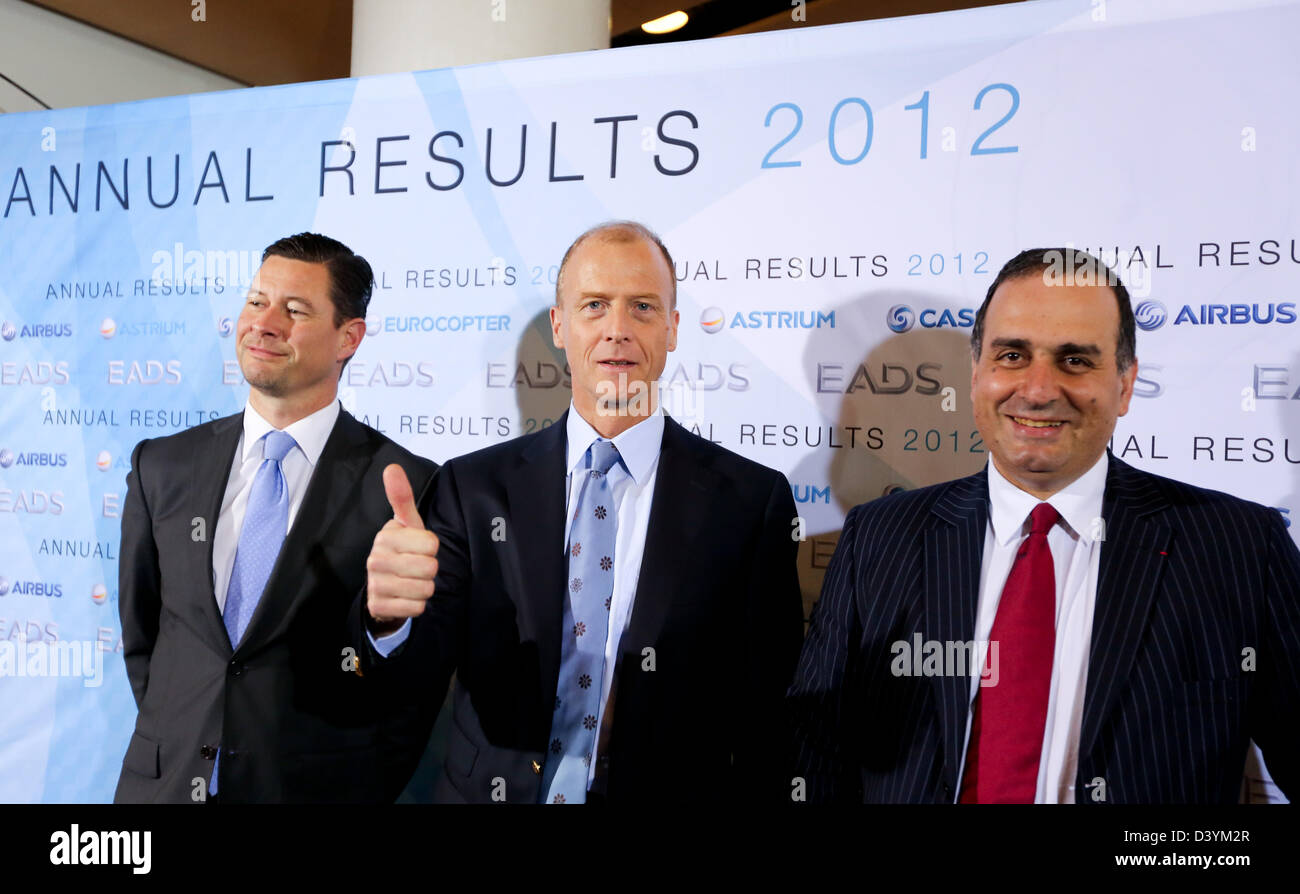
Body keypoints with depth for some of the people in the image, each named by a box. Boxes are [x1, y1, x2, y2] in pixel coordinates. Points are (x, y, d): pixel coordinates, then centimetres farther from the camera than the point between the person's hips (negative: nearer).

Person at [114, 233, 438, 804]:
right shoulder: (162, 466, 1)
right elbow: (139, 631, 9)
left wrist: (370, 782, -8)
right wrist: (170, 746, 3)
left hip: (320, 788, -3)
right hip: (165, 782, 4)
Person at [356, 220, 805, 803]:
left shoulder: (752, 500, -11)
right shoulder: (475, 486, -5)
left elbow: (766, 718, -8)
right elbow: (419, 673, -13)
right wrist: (388, 613, -33)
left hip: (669, 792, -1)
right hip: (492, 790, 2)